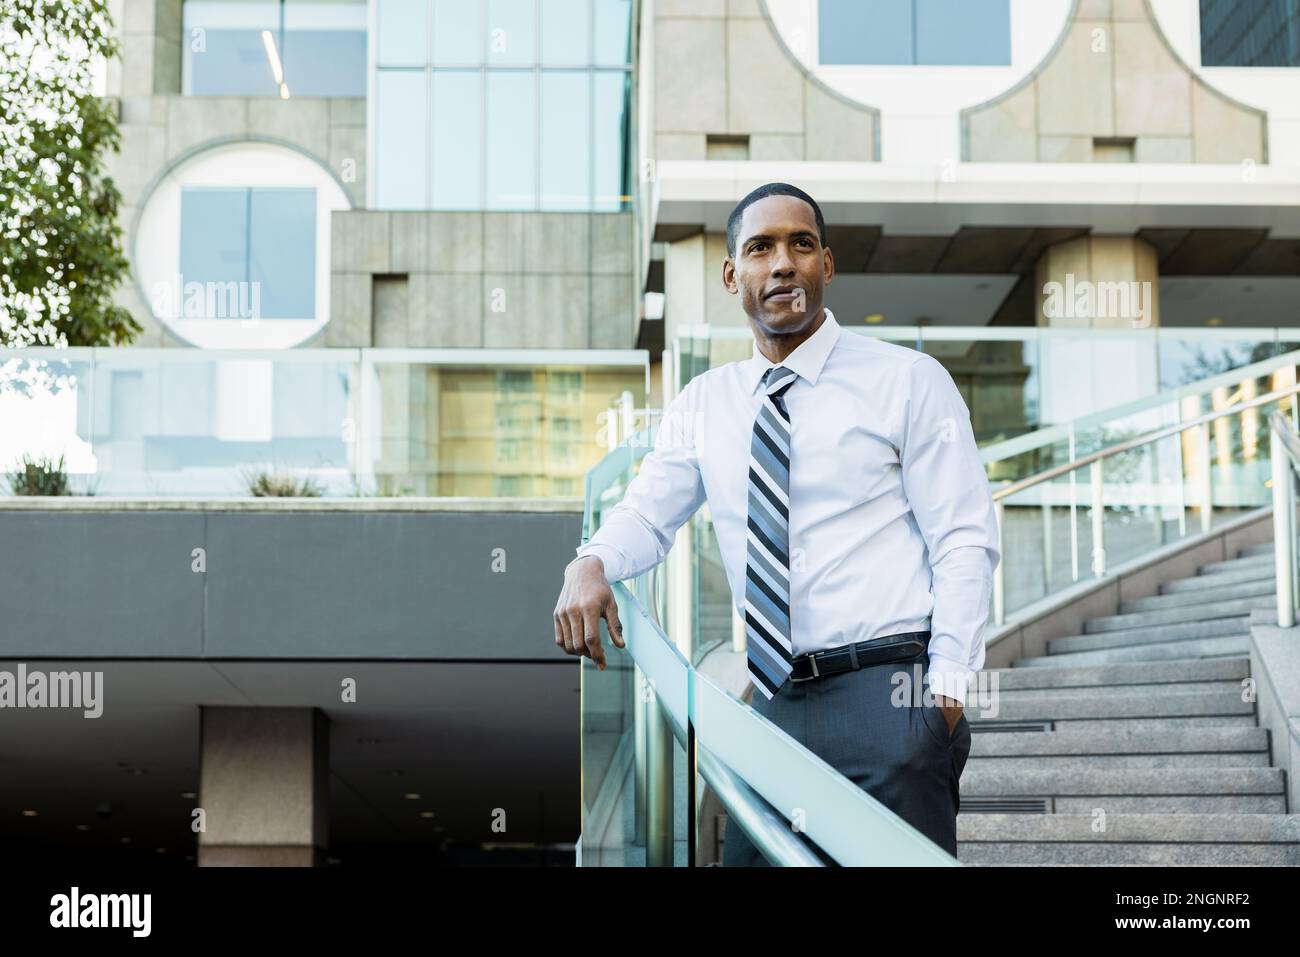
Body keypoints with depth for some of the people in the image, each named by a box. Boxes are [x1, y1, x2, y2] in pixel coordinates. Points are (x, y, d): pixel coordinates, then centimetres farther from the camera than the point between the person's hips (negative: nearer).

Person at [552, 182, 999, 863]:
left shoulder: (908, 381, 1)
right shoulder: (703, 404, 14)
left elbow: (965, 541, -3)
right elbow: (645, 516, 12)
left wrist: (945, 689, -13)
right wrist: (591, 565, -12)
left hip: (887, 698, -4)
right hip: (774, 705, 4)